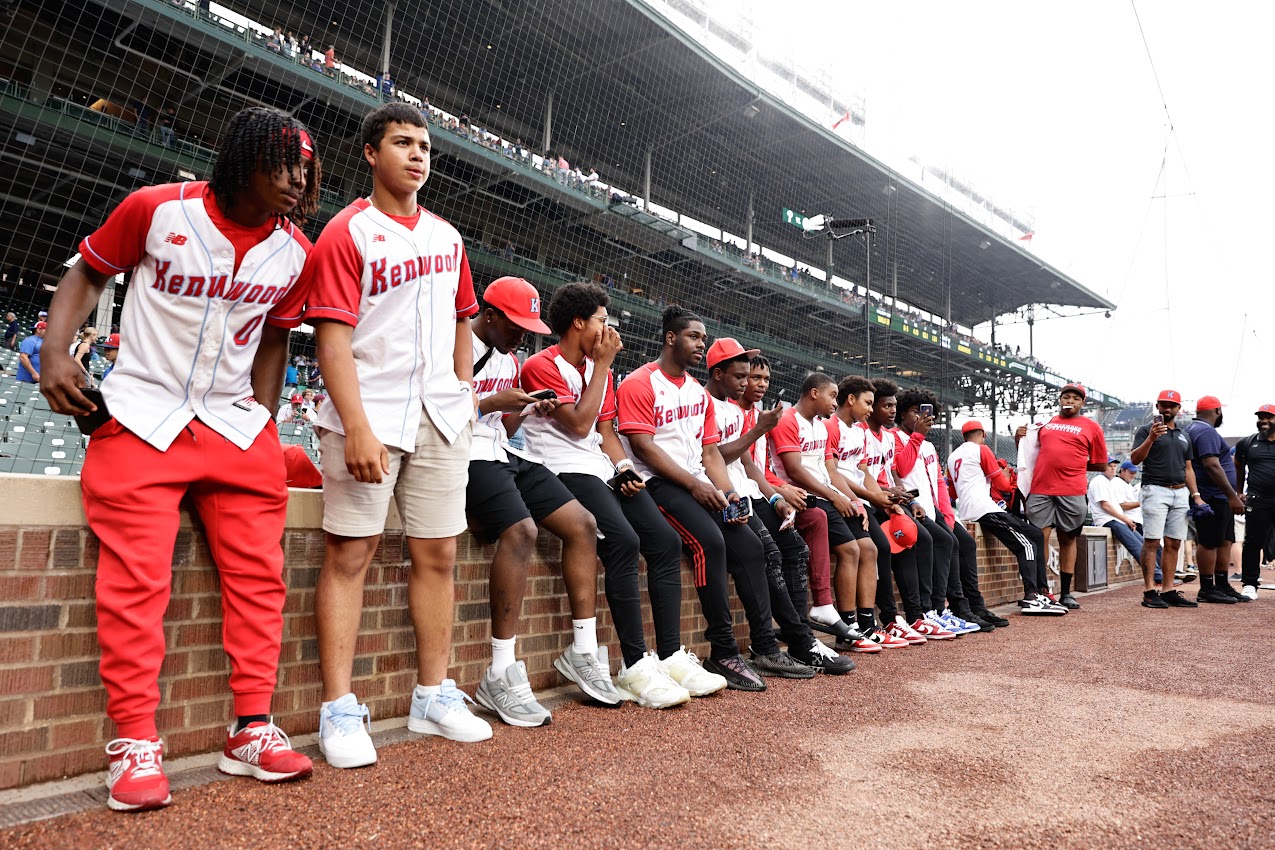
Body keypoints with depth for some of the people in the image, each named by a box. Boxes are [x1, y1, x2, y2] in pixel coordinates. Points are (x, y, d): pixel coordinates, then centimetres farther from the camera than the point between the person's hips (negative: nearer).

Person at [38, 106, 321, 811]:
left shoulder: (294, 251, 5)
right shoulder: (158, 209, -4)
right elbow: (89, 272, 7)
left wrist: (262, 417, 7)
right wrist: (56, 351, -8)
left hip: (236, 426, 3)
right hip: (142, 418, -3)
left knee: (258, 573, -3)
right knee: (134, 579, -10)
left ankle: (251, 728, 6)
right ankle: (135, 742, -1)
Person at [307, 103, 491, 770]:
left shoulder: (447, 237, 17)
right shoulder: (347, 234, -2)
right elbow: (333, 337, -11)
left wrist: (464, 389, 11)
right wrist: (356, 427, -20)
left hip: (439, 416, 6)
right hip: (370, 413, -5)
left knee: (437, 552, 8)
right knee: (350, 552, -3)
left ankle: (433, 697, 20)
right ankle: (339, 711, 5)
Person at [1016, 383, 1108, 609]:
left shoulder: (1091, 427, 9)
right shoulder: (1046, 423, 16)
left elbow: (1101, 465, 10)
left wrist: (1073, 464, 6)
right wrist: (1020, 438, 8)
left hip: (1072, 492, -1)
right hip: (1040, 489, 1)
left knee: (1068, 539, 7)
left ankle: (1065, 594, 15)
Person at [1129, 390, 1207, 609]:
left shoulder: (1184, 436, 20)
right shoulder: (1146, 430, 3)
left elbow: (1188, 468, 22)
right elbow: (1135, 459, -9)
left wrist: (1196, 495, 13)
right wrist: (1151, 438, -22)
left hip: (1180, 492, 6)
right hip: (1156, 490, -6)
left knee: (1173, 543, 5)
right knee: (1152, 542, -10)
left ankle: (1168, 591, 9)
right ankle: (1149, 592, -10)